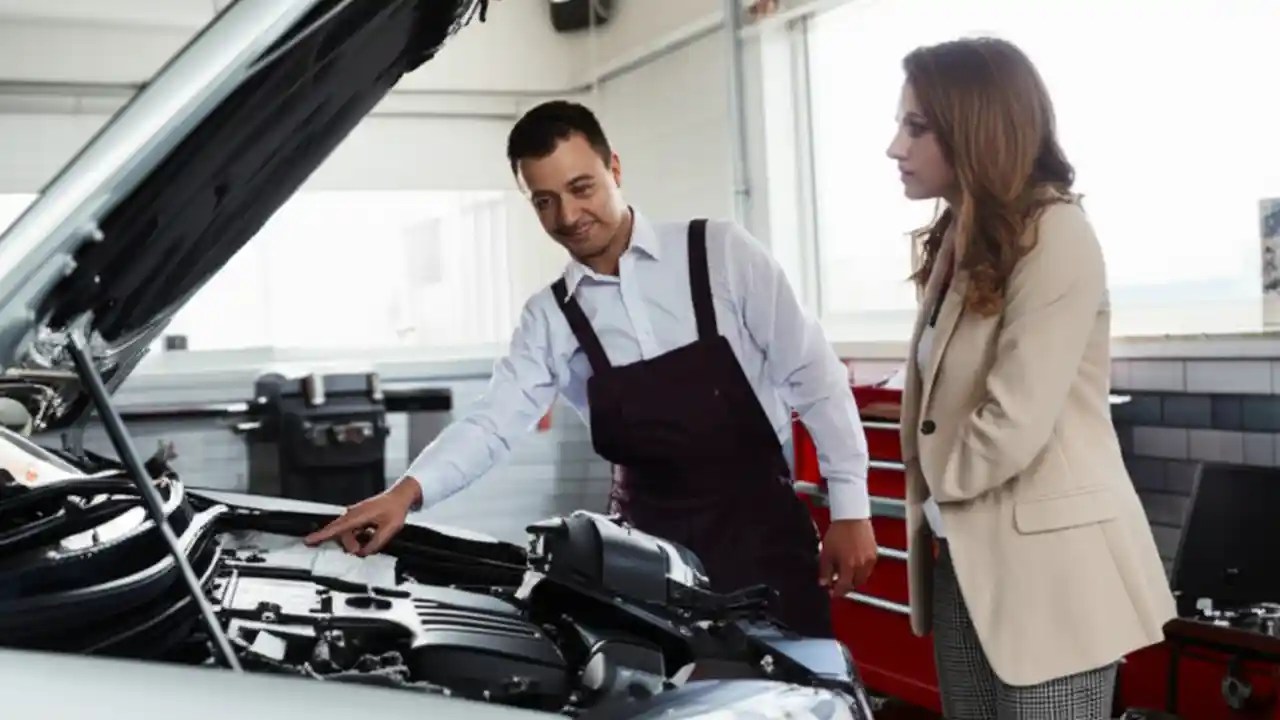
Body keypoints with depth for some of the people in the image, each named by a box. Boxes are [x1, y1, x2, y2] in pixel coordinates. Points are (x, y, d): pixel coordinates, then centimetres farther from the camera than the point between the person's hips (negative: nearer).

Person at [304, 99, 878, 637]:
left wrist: (849, 509, -8)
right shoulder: (549, 318, 2)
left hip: (762, 532, -2)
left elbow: (813, 376, -5)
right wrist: (409, 491, -25)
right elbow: (493, 423, -6)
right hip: (652, 546, 2)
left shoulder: (719, 252, -7)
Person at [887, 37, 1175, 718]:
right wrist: (930, 510, -2)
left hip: (1045, 568, -8)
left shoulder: (1055, 235, -14)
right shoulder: (961, 241, 12)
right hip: (964, 559, 8)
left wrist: (938, 480, -4)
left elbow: (1015, 424, -20)